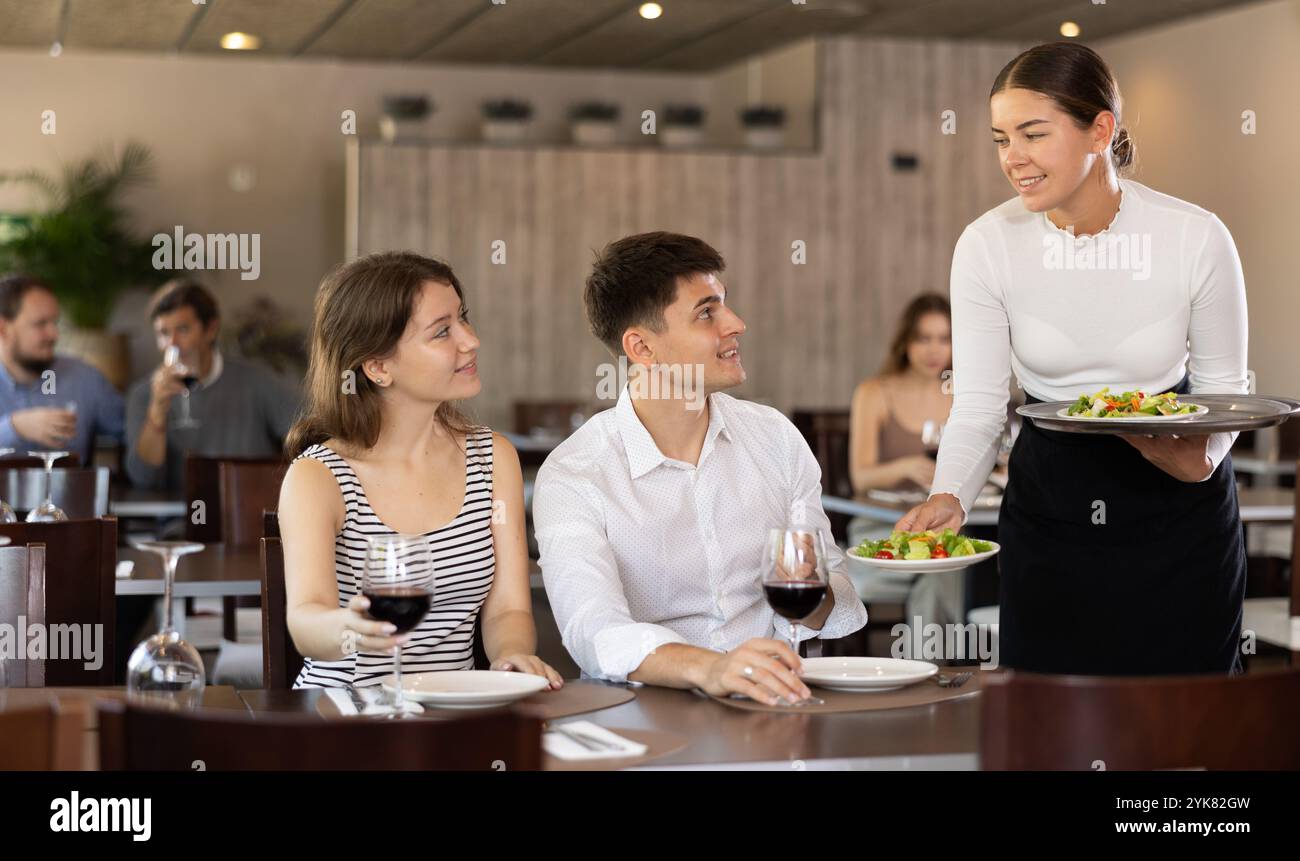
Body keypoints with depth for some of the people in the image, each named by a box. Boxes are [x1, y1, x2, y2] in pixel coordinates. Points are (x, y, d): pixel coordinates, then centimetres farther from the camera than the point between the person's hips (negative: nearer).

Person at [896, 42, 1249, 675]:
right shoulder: (987, 244, -10)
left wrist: (1203, 456, -20)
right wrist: (949, 496, -27)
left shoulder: (1196, 237, -12)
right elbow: (977, 405, -9)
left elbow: (1223, 386, 0)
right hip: (1047, 500, 1)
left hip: (1178, 509, -1)